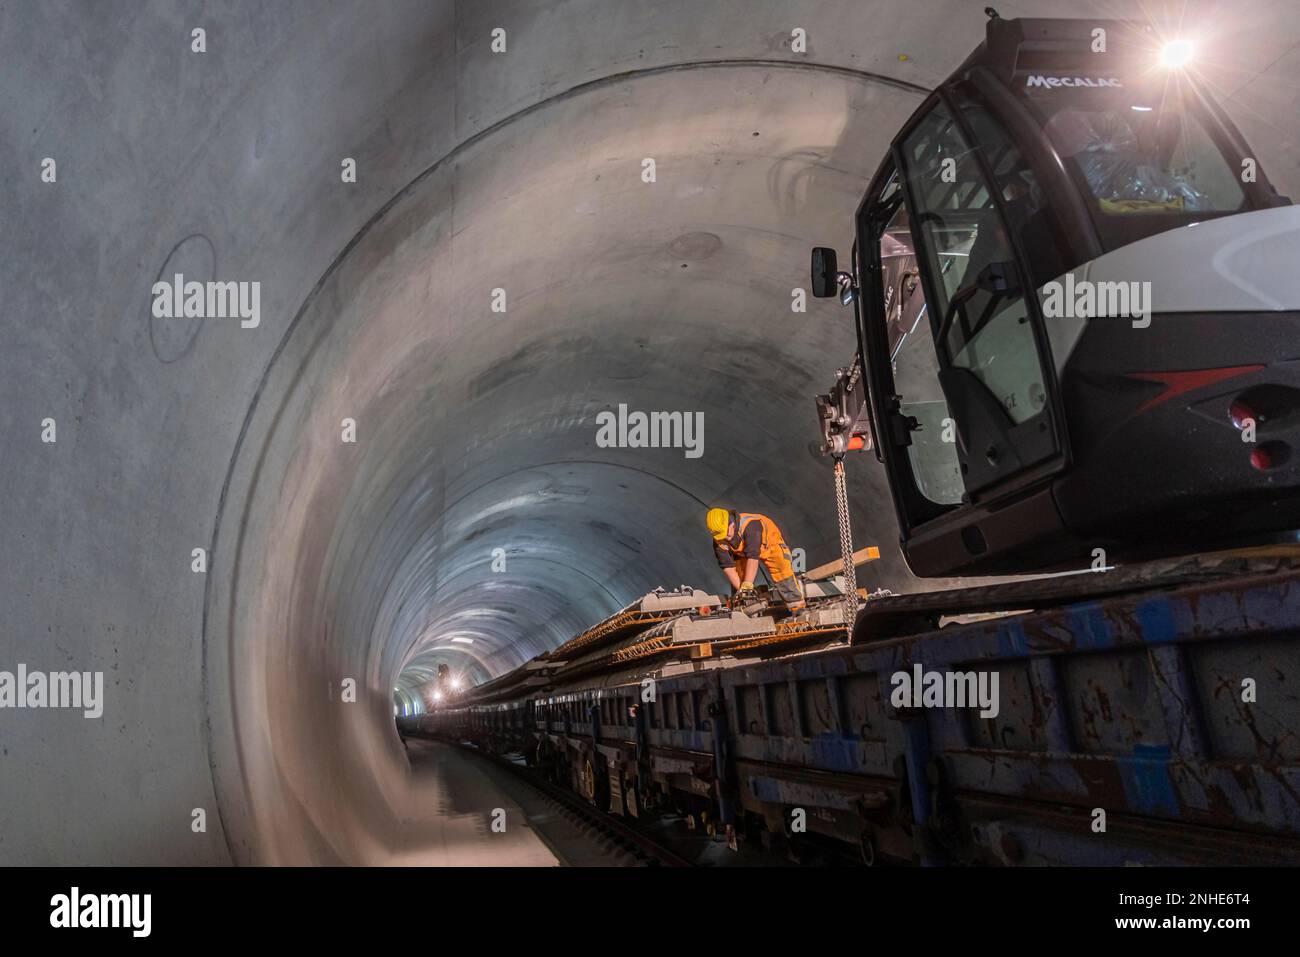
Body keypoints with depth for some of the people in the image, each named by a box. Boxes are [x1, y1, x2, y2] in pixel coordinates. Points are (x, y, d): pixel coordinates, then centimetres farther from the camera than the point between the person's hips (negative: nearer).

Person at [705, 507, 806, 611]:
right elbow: (727, 567, -23)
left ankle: (797, 606, -8)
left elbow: (753, 556, -47)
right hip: (743, 552, 5)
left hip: (770, 543, -5)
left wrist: (747, 585, -50)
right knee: (737, 580, -4)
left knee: (782, 573, -16)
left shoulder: (750, 525, -43)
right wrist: (740, 589, -32)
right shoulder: (719, 541, -26)